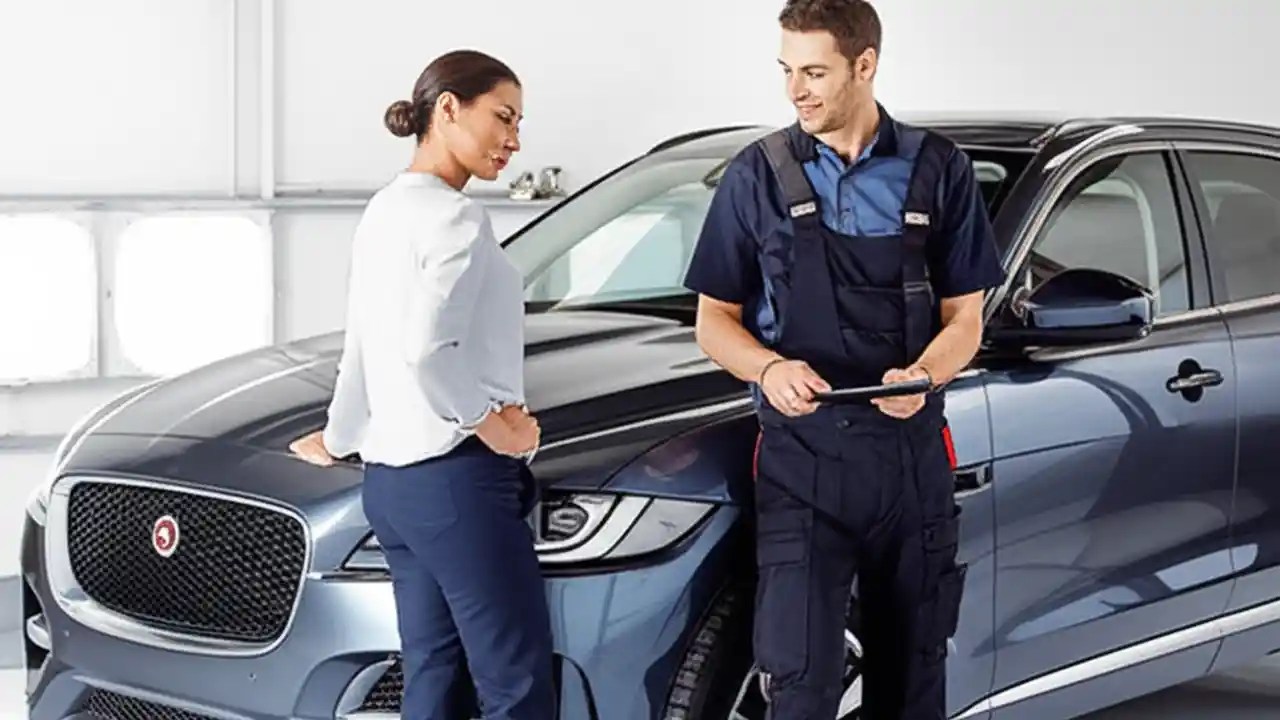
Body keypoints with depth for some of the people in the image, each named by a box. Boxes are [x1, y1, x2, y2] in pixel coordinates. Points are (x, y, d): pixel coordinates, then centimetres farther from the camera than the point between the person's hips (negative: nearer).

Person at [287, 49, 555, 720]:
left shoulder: (385, 210, 17)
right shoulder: (453, 216, -12)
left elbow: (363, 345, 27)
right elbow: (426, 349, -25)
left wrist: (339, 436, 39)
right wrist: (490, 422, -13)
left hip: (392, 477, 10)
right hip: (455, 476, -10)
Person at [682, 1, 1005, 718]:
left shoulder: (939, 172, 4)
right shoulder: (758, 176, 2)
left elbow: (964, 317, 6)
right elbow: (715, 319, 5)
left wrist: (923, 375, -17)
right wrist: (771, 369, -17)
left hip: (911, 452, 2)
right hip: (800, 455, -2)